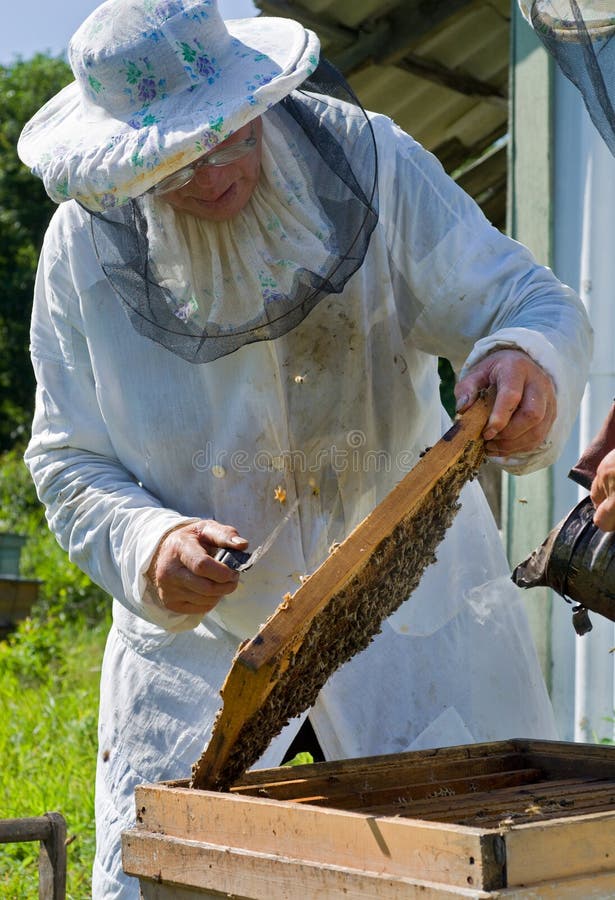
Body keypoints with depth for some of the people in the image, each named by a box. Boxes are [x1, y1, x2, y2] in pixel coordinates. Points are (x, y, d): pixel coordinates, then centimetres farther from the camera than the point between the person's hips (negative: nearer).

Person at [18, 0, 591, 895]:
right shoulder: (87, 246, -9)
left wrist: (525, 360, -39)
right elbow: (70, 462, -3)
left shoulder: (368, 161, -13)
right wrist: (148, 547, -25)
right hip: (201, 620, 1)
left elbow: (534, 302, -14)